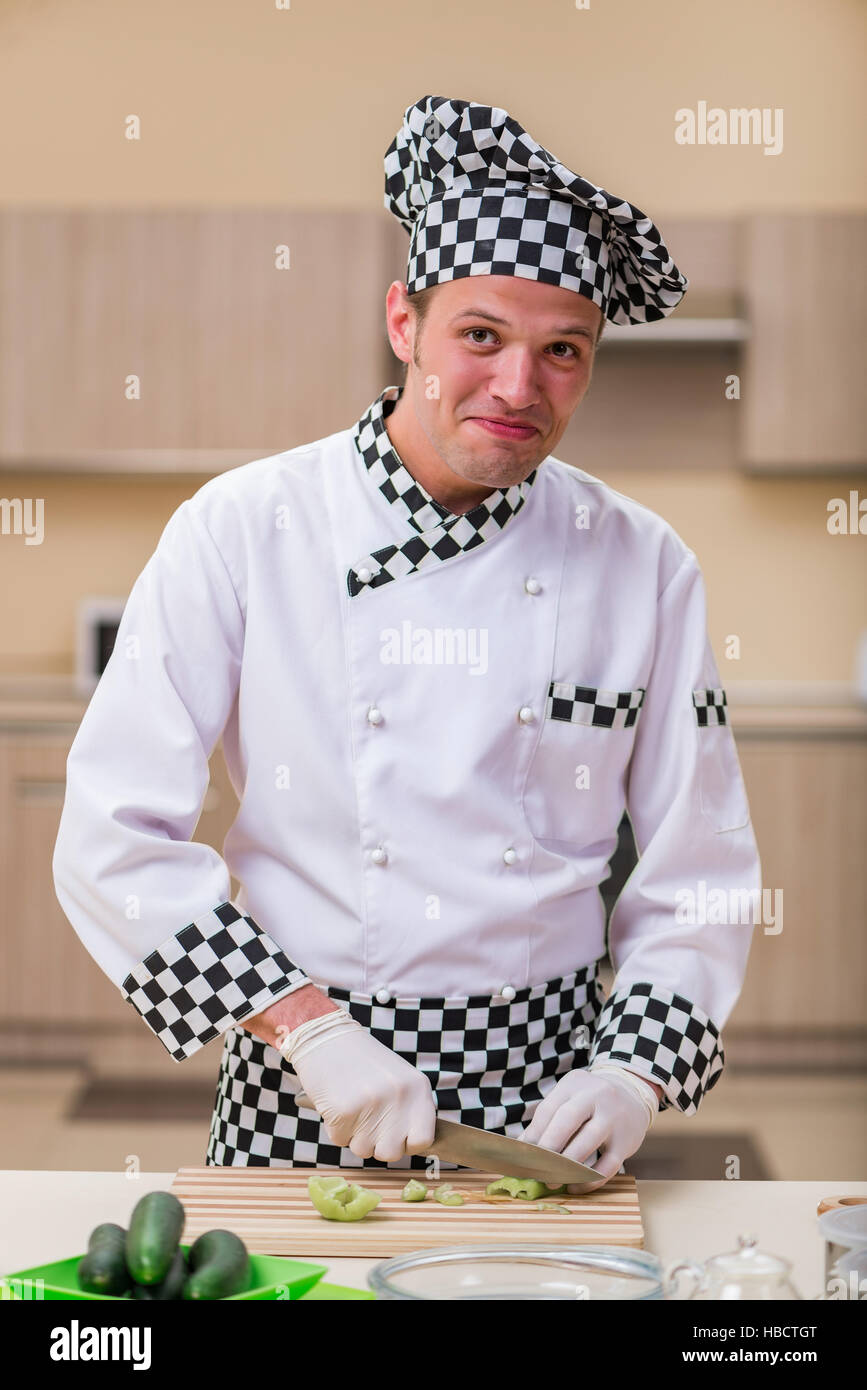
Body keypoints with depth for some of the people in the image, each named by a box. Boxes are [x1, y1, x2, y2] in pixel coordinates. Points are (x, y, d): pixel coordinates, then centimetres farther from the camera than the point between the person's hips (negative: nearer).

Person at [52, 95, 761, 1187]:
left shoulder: (645, 567, -1)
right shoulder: (239, 531, -7)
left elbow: (699, 876, 5)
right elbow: (113, 841, -8)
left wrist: (635, 1074, -9)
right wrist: (307, 1026, -15)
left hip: (546, 1090, 2)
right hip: (300, 1095, -1)